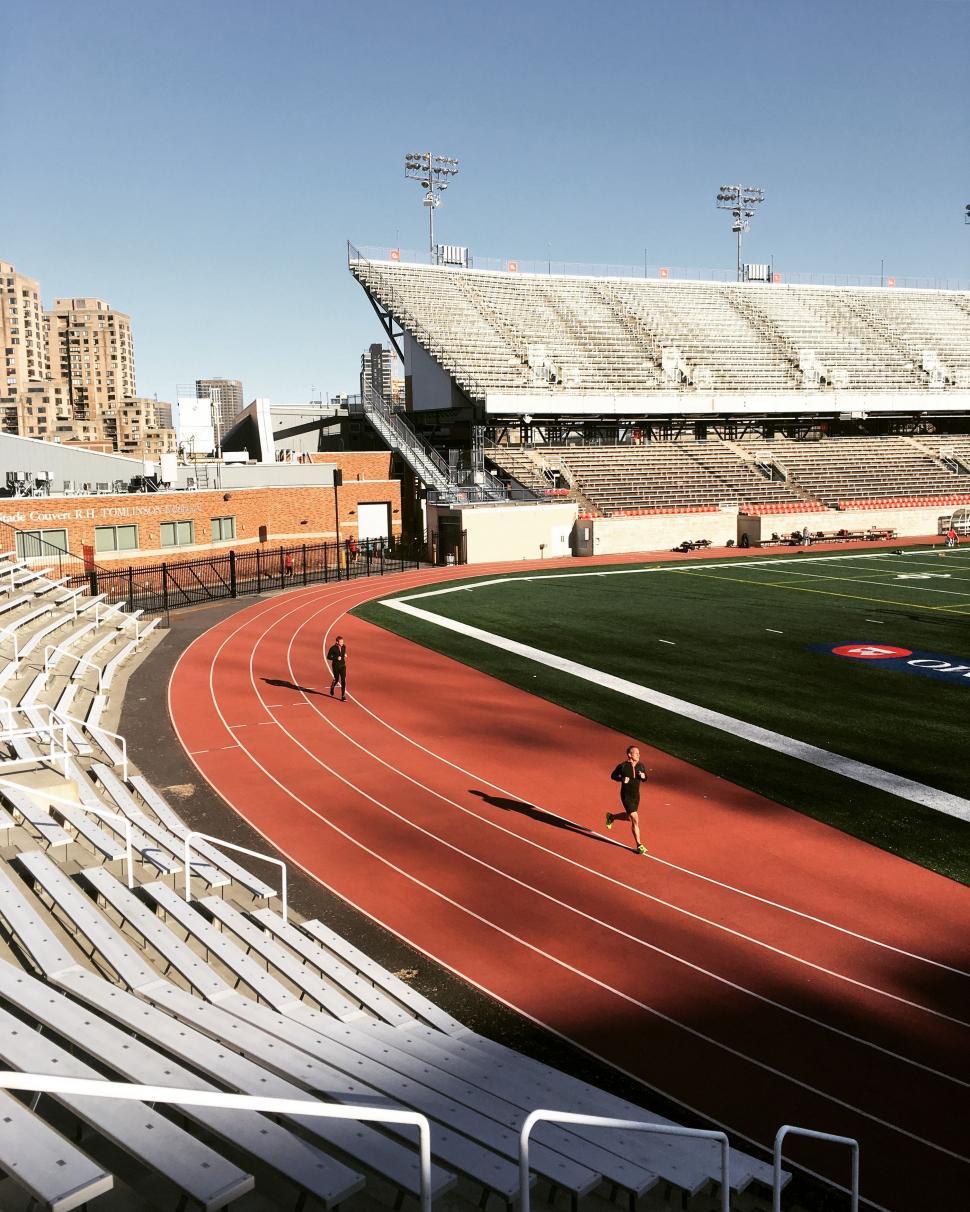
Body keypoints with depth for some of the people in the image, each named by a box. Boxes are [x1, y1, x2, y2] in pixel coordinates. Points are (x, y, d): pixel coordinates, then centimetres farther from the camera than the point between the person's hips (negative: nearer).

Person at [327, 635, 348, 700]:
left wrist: (345, 655, -1)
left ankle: (343, 696, -3)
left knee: (343, 680, -6)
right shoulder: (333, 648, -15)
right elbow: (328, 657, -10)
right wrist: (336, 658, -23)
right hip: (336, 666, -3)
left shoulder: (344, 646, 0)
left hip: (343, 666, 3)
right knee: (336, 679, 10)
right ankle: (332, 688, 45)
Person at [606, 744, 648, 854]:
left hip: (636, 796, 6)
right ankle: (639, 845, -3)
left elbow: (645, 779, 11)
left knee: (629, 817, 22)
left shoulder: (641, 765, -3)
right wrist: (622, 779, -20)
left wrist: (643, 776, -13)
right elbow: (613, 776, -1)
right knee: (635, 820, -12)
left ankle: (611, 816, 51)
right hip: (626, 796, -6)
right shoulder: (622, 766, -16)